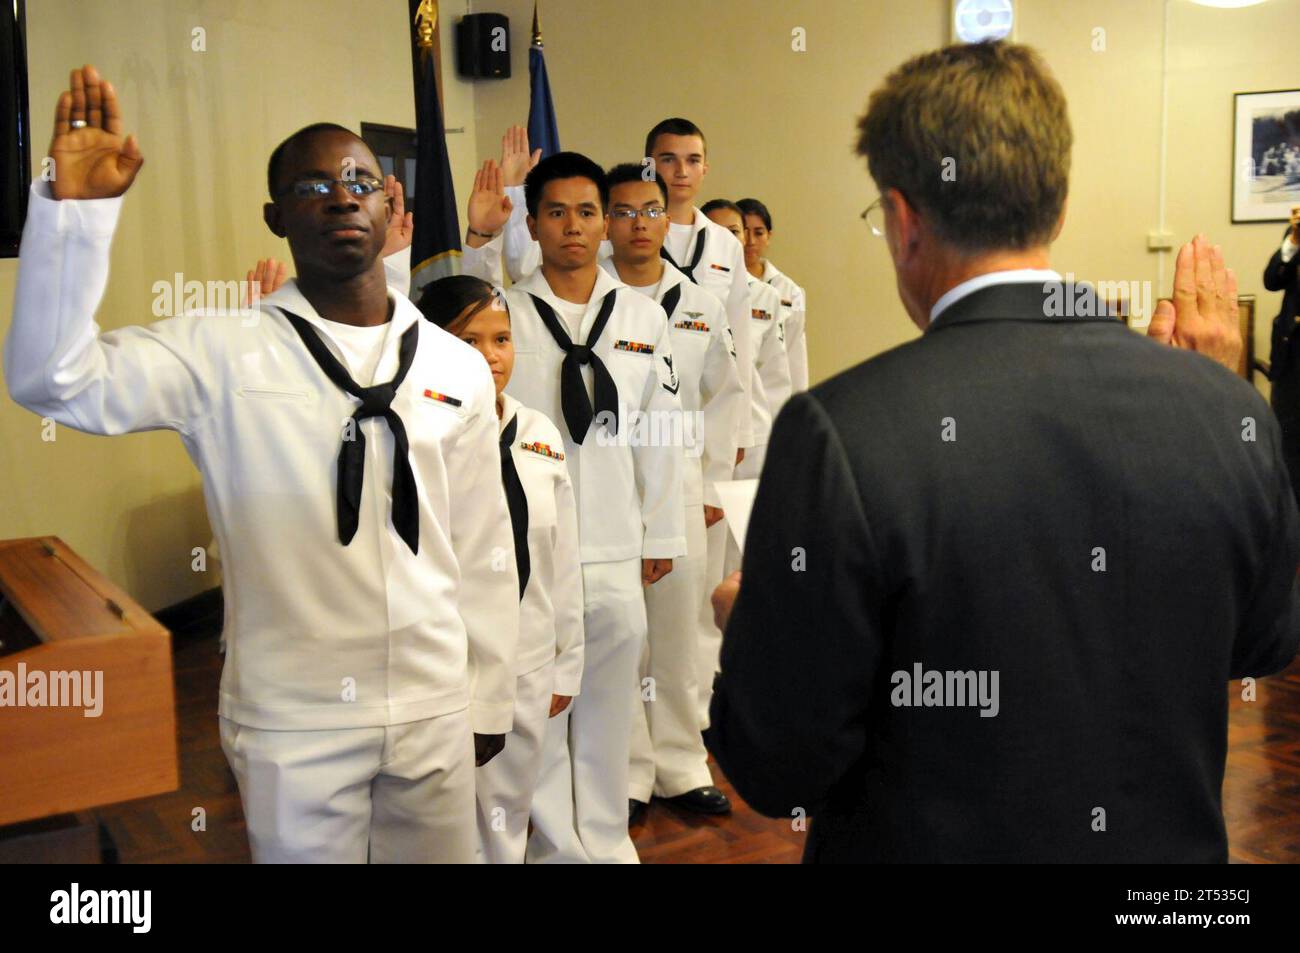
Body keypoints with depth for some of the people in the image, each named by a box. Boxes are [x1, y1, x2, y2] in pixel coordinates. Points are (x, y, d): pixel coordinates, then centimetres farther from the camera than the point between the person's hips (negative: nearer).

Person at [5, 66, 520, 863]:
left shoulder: (458, 367, 1)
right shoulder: (224, 354, -6)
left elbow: (483, 550, 5)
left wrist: (490, 700, 10)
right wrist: (76, 207, -26)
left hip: (435, 711, 3)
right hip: (291, 720, -2)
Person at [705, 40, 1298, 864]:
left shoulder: (842, 431, -26)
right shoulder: (1228, 412, -13)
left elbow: (778, 766, -19)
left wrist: (749, 626, 1)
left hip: (929, 840, -3)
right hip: (1165, 842, 4)